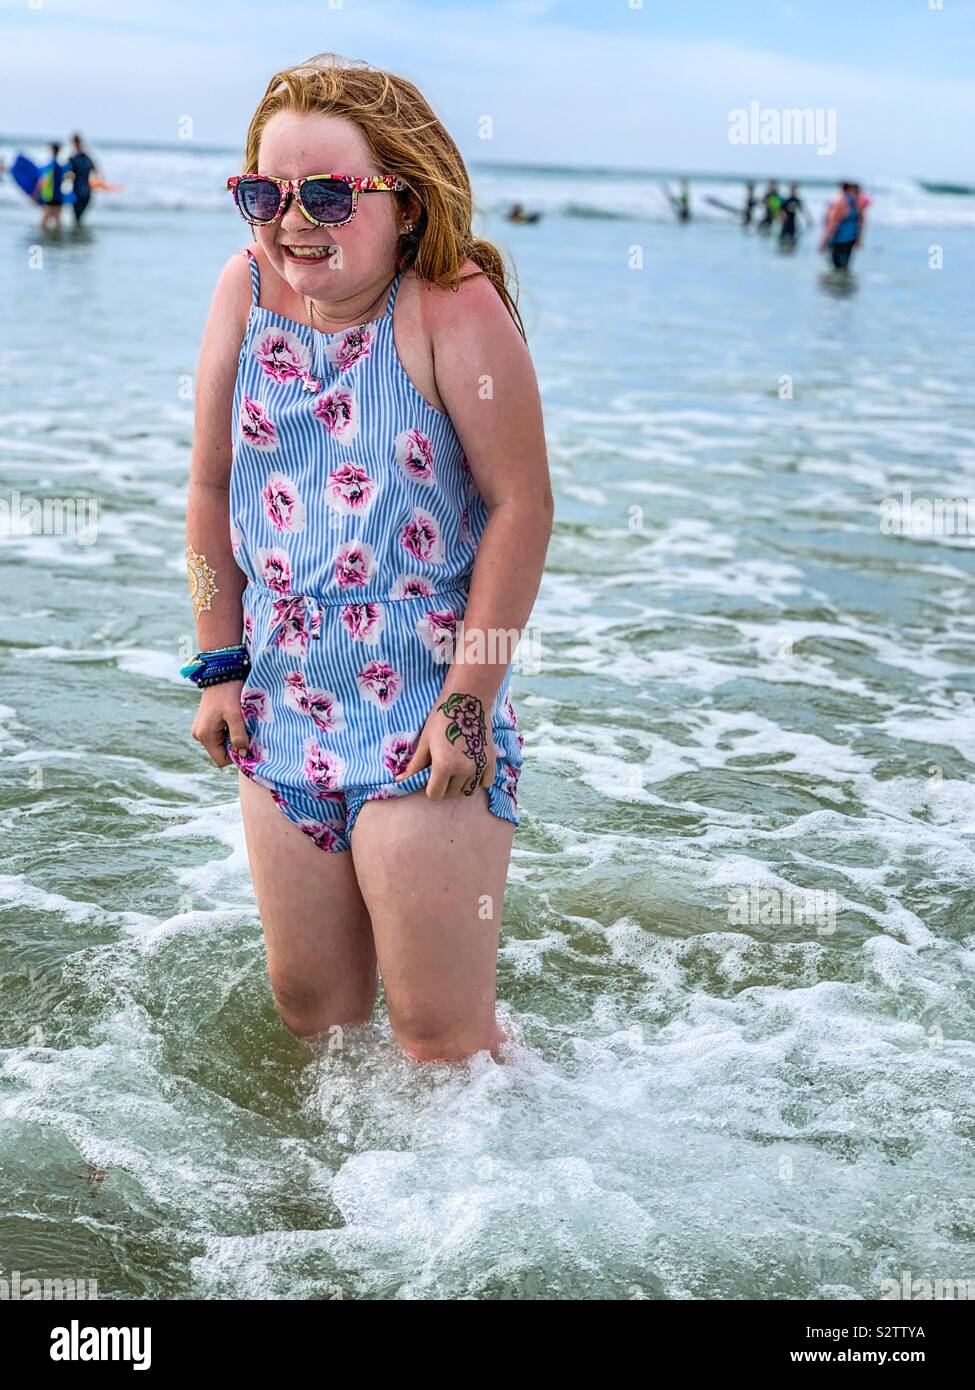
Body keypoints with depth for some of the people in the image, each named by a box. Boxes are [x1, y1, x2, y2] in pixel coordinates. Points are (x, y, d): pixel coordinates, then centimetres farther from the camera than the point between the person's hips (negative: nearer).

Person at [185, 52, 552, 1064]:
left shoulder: (454, 308, -16)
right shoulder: (246, 293, -1)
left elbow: (521, 505, -15)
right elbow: (212, 487, 8)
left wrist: (469, 699, -15)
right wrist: (219, 664, 7)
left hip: (426, 722, -5)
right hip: (283, 714, 6)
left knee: (439, 1031, 1)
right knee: (308, 1003, 17)